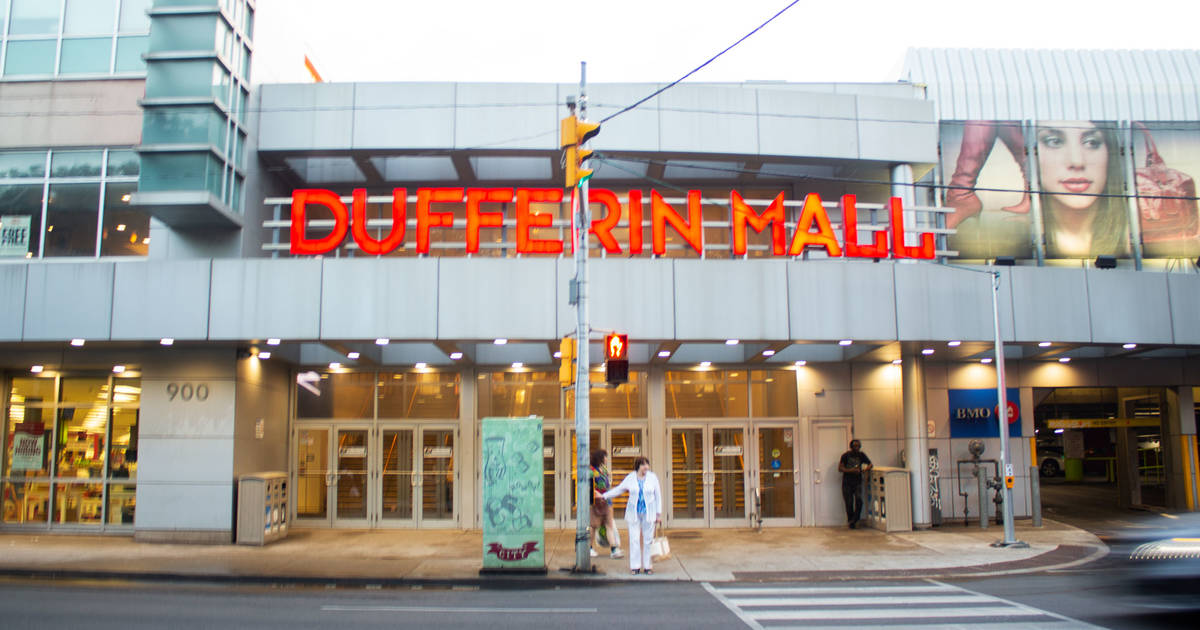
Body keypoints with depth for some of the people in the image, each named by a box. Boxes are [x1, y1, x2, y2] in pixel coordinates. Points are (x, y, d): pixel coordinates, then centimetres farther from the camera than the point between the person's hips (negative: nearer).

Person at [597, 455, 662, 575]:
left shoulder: (653, 477, -1)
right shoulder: (630, 478, 0)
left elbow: (658, 496, 3)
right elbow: (619, 489, 11)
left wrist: (659, 514, 2)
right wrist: (603, 496, 8)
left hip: (648, 513, 0)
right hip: (634, 513, 1)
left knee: (648, 539, 2)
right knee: (634, 539, -1)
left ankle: (648, 566, 11)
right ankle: (635, 566, 7)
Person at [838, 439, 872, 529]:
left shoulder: (861, 455, 5)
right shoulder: (846, 455, -4)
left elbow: (870, 464, 11)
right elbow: (840, 468, -7)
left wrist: (865, 469, -10)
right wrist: (851, 470, -21)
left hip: (857, 482, 2)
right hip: (847, 483, -2)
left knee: (859, 500, -17)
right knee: (849, 503, -2)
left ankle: (854, 520, -4)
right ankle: (850, 521, 15)